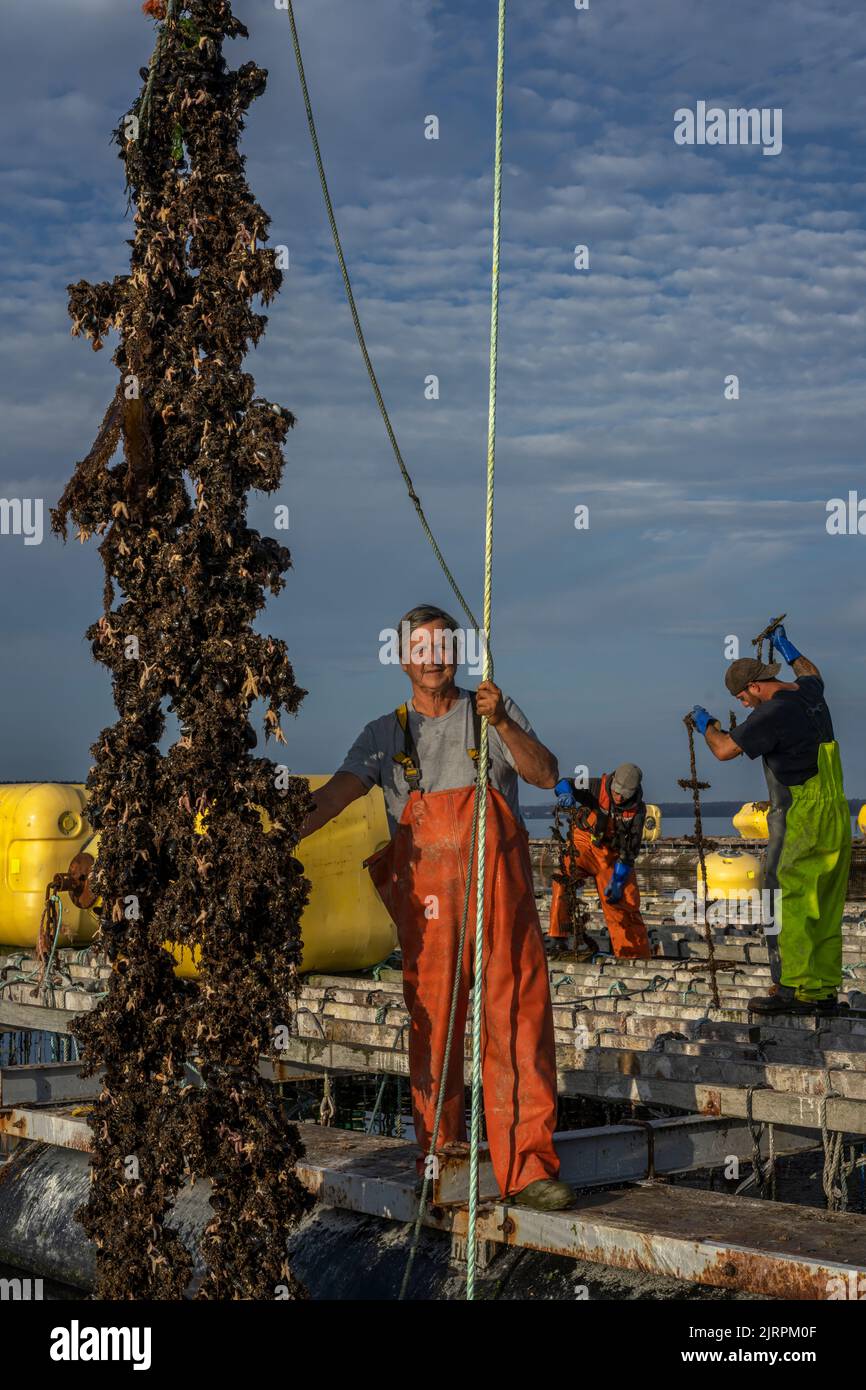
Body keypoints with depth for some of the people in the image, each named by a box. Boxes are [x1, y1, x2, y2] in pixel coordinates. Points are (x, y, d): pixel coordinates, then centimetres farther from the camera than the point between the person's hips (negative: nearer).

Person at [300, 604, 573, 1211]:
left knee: (517, 1018, -7)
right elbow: (341, 789, -2)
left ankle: (528, 1166, -6)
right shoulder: (386, 734, 13)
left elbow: (546, 774, -1)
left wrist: (501, 721, -15)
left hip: (500, 888, -1)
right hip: (426, 898, 1)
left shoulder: (494, 712, 11)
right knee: (432, 1025, 2)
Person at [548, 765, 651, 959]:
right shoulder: (598, 788, -16)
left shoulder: (637, 809, -11)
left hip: (613, 855, 2)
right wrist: (567, 794, -45)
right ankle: (558, 933, -29)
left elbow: (630, 849, -9)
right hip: (584, 844, -2)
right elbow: (563, 784, -19)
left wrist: (617, 881, -15)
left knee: (624, 903, -3)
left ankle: (636, 956, 11)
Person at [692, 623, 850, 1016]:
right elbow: (812, 674, 36)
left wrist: (706, 724, 4)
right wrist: (787, 648, 47)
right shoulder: (809, 694, 9)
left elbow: (724, 750, -15)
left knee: (786, 903, -5)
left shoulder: (775, 711, -17)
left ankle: (792, 988, -7)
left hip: (801, 820, -9)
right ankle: (823, 990, 12)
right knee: (824, 909, 10)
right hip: (835, 817, 9)